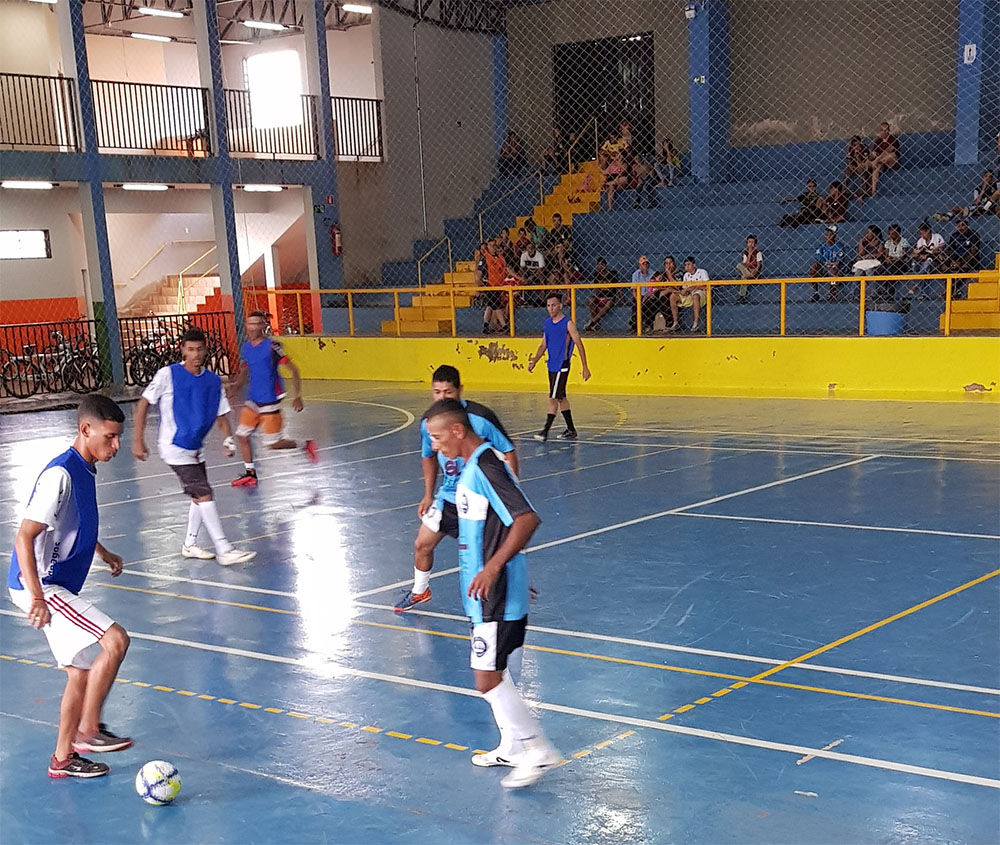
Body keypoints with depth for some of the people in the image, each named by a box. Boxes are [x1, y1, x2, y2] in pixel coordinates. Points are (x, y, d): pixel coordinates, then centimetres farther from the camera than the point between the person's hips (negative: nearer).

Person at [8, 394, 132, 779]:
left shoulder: (85, 470, 9)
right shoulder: (60, 474, -20)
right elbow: (24, 537, -25)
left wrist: (102, 553, 37)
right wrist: (36, 597, -31)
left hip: (58, 587, 10)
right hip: (40, 587, -10)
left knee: (83, 671, 14)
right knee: (115, 640, -19)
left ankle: (62, 759, 25)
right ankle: (88, 731, -7)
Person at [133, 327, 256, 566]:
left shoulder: (213, 380, 3)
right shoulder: (168, 374, -11)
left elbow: (221, 415, 7)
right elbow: (144, 404, -6)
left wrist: (228, 440, -12)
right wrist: (138, 440, -9)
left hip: (195, 449, 6)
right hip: (174, 447, -6)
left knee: (200, 497, 13)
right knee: (204, 494, -13)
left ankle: (190, 544, 32)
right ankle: (224, 551, -11)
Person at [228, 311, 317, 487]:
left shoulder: (272, 347, -16)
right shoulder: (246, 348, 5)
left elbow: (293, 370, -14)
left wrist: (297, 397, -18)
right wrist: (236, 386, 8)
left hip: (270, 401, -7)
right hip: (253, 400, 7)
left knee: (272, 444, -3)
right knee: (241, 435, 6)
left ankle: (306, 445, 19)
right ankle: (250, 474, 19)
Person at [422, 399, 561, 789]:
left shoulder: (485, 467, -20)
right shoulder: (473, 466, 11)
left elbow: (528, 519, -30)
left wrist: (492, 568, -33)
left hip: (496, 596, -10)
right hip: (487, 595, 10)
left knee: (489, 679, -5)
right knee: (495, 674, 18)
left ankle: (538, 749, 5)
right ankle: (512, 747, 30)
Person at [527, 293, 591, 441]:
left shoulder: (568, 323, -10)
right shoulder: (547, 322, 10)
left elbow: (579, 345, -9)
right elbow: (543, 345, 17)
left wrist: (585, 367, -11)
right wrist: (534, 360, 3)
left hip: (562, 366, -8)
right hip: (552, 366, 8)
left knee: (553, 398, -11)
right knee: (561, 398, 14)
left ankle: (545, 432, -12)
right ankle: (571, 430, 24)